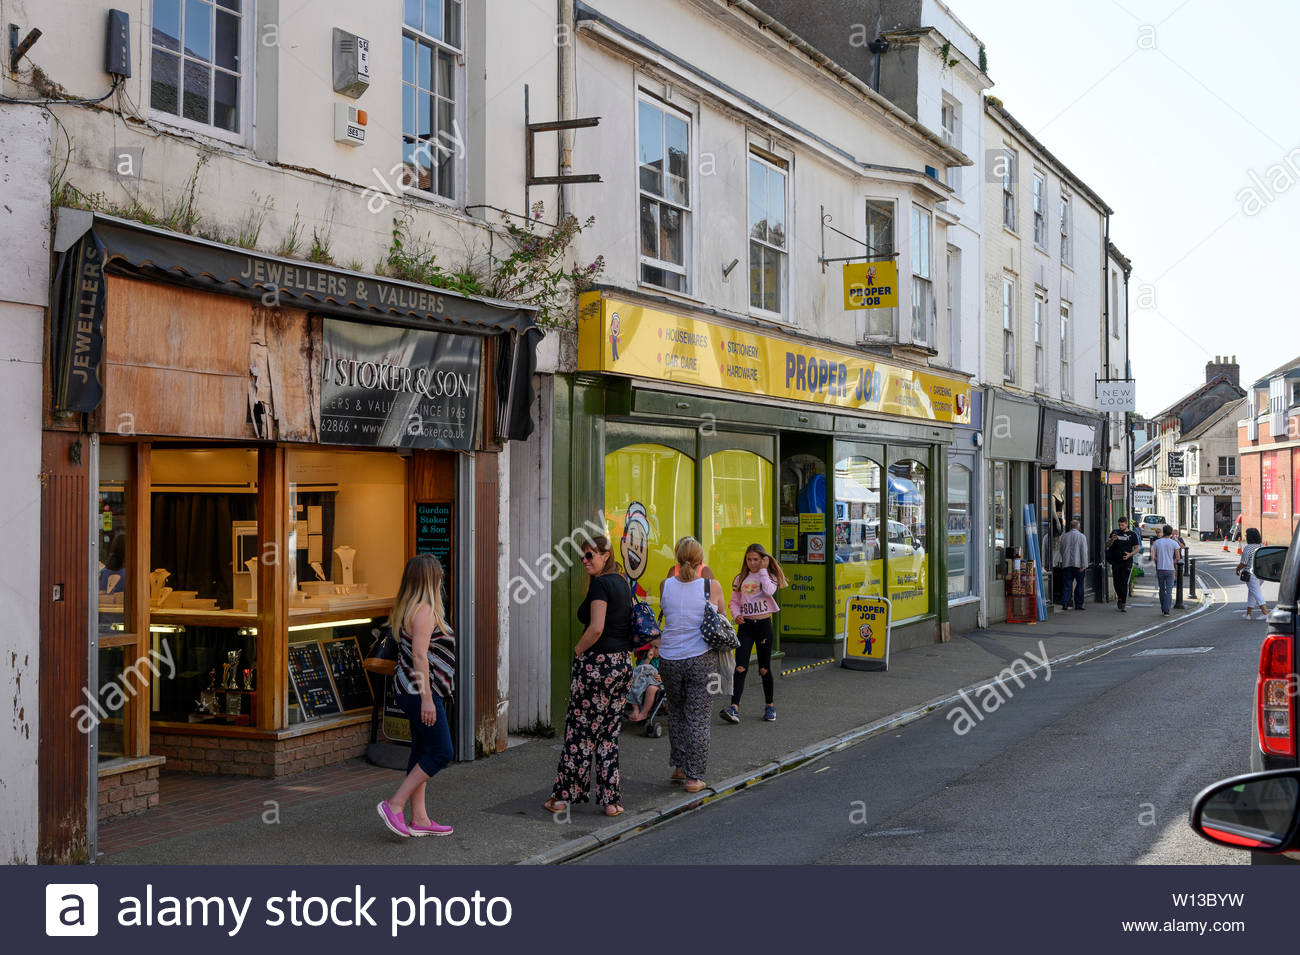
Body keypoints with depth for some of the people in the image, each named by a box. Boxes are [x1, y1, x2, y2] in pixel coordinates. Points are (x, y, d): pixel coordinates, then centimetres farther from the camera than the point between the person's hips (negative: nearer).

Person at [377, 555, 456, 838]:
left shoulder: (408, 608, 14)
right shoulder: (424, 610, -16)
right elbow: (420, 656, -22)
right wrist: (426, 698, -23)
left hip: (410, 690, 10)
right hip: (420, 691, -10)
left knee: (422, 751, 12)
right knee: (441, 753, -6)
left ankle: (419, 819, 15)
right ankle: (394, 805, -5)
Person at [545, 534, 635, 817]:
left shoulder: (600, 584, -13)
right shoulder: (622, 582, 13)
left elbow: (596, 628, -21)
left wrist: (578, 651, -8)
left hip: (597, 663, -8)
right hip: (623, 663, 8)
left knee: (580, 730, 0)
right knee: (609, 733, 11)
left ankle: (563, 796, 8)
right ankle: (610, 799, 10)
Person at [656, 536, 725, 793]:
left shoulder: (665, 585, -2)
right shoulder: (711, 587, -8)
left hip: (669, 659, 2)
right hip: (700, 659, -2)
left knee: (676, 712, 21)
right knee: (697, 717, 5)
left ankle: (679, 767, 27)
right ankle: (694, 777, 7)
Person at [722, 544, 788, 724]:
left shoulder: (769, 576, 1)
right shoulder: (740, 579, 9)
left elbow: (769, 591, -20)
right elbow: (734, 601, 12)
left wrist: (763, 570, -14)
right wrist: (736, 615, -7)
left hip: (763, 624, -2)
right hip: (745, 626, 2)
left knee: (764, 668, 7)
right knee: (740, 667, -11)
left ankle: (770, 705, 24)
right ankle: (734, 708, -17)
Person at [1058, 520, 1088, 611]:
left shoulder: (1064, 536, 8)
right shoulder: (1081, 536, -3)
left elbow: (1061, 550, 15)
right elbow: (1084, 551, -8)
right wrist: (1084, 565, -9)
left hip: (1066, 564, 3)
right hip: (1078, 564, -3)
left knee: (1067, 585, 5)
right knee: (1079, 584, 6)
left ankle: (1064, 604, -6)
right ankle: (1078, 605, 6)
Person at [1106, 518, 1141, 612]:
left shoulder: (1132, 535, 3)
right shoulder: (1115, 533, 9)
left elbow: (1138, 548, 3)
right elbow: (1108, 546, 11)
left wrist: (1130, 554, -14)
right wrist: (1112, 540, -10)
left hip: (1127, 562, -3)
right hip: (1116, 562, 3)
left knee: (1125, 583, -10)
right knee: (1117, 582, 8)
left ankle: (1124, 604, -10)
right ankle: (1119, 597, 33)